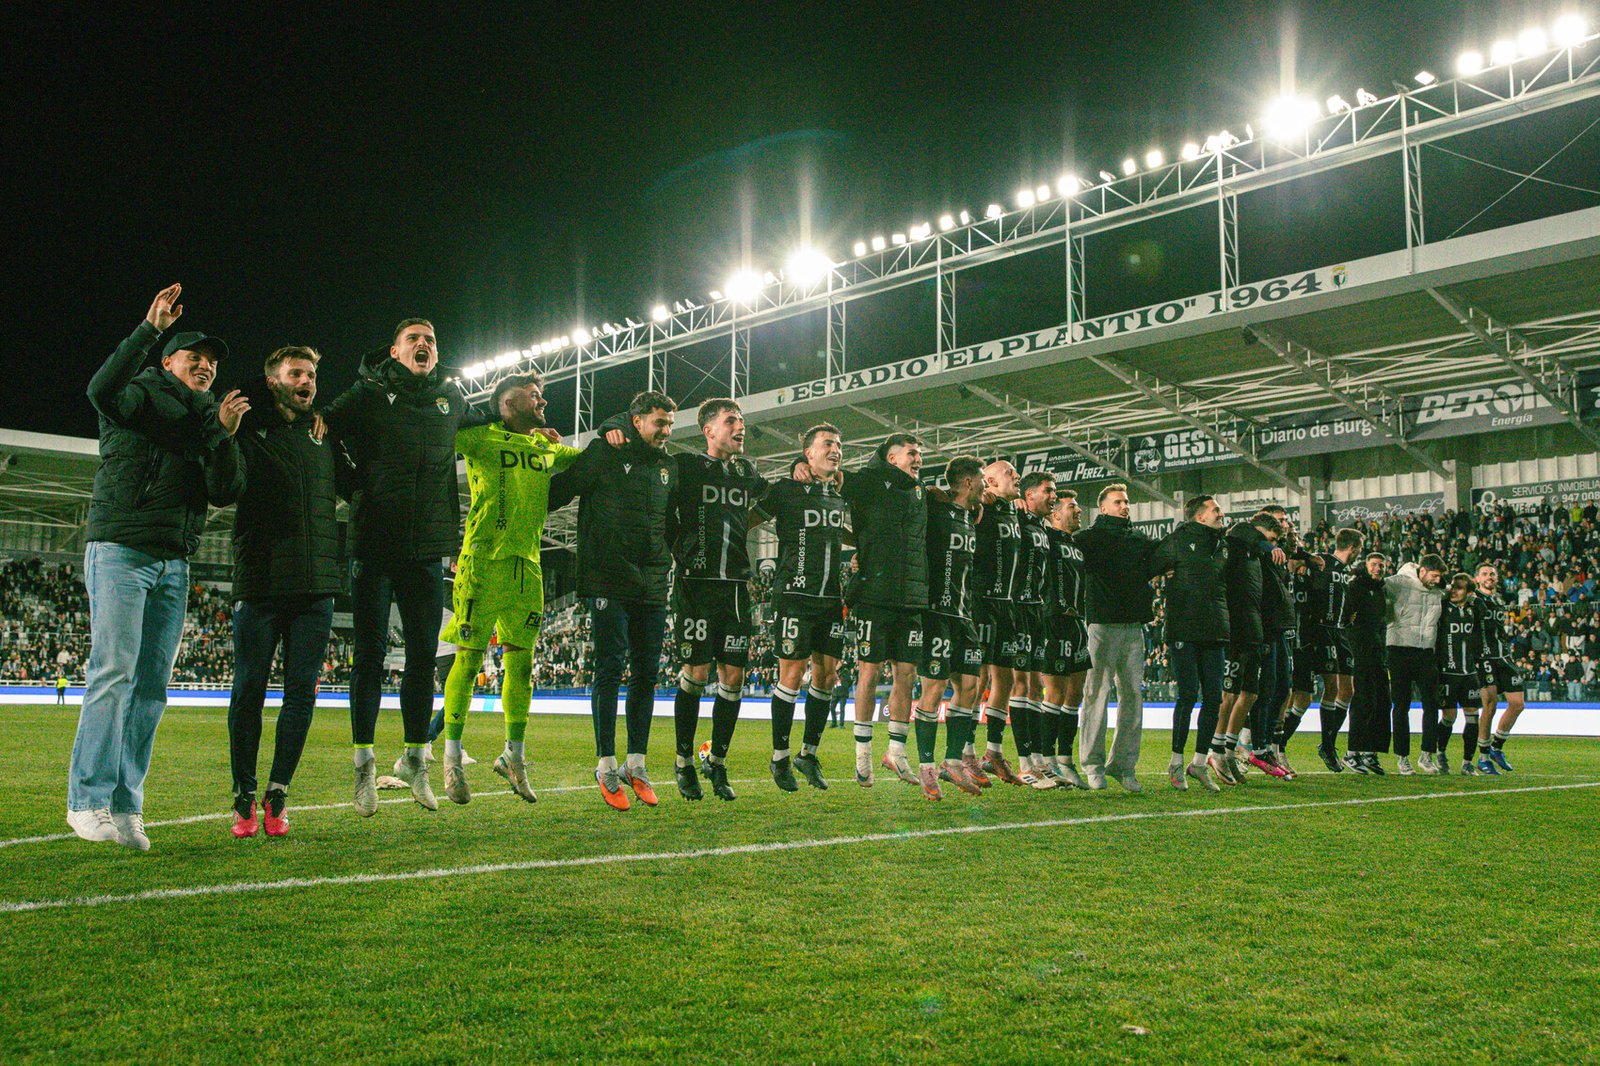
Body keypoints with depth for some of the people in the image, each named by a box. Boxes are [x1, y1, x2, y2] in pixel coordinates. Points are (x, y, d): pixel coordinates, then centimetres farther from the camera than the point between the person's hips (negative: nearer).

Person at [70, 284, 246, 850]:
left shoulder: (208, 422, 20)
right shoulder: (141, 396, 5)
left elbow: (225, 492, 6)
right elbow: (103, 390, -21)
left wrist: (225, 436, -8)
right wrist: (150, 329, -22)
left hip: (175, 565, 6)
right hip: (121, 552, -6)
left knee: (153, 684, 1)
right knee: (113, 671, -14)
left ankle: (126, 806, 3)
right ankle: (89, 800, -11)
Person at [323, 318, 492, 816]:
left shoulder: (451, 398, 12)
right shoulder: (368, 395, 0)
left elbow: (482, 423, 33)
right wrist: (358, 488, -9)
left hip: (427, 550, 3)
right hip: (375, 545, -3)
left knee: (423, 657, 7)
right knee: (370, 654, 0)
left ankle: (415, 759, 19)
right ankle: (364, 762, 11)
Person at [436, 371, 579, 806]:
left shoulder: (547, 447, 18)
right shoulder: (481, 437, 1)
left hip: (527, 567, 6)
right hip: (484, 562, -6)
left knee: (521, 663, 8)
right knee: (469, 659, -4)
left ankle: (513, 755, 19)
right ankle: (452, 758, 5)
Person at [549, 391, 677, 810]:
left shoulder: (669, 466, 17)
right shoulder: (604, 453, 1)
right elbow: (557, 491, -1)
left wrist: (669, 557, 16)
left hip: (652, 587, 5)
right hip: (609, 582, -5)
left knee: (646, 673, 5)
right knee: (610, 670, -5)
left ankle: (636, 763, 14)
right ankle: (606, 766, 2)